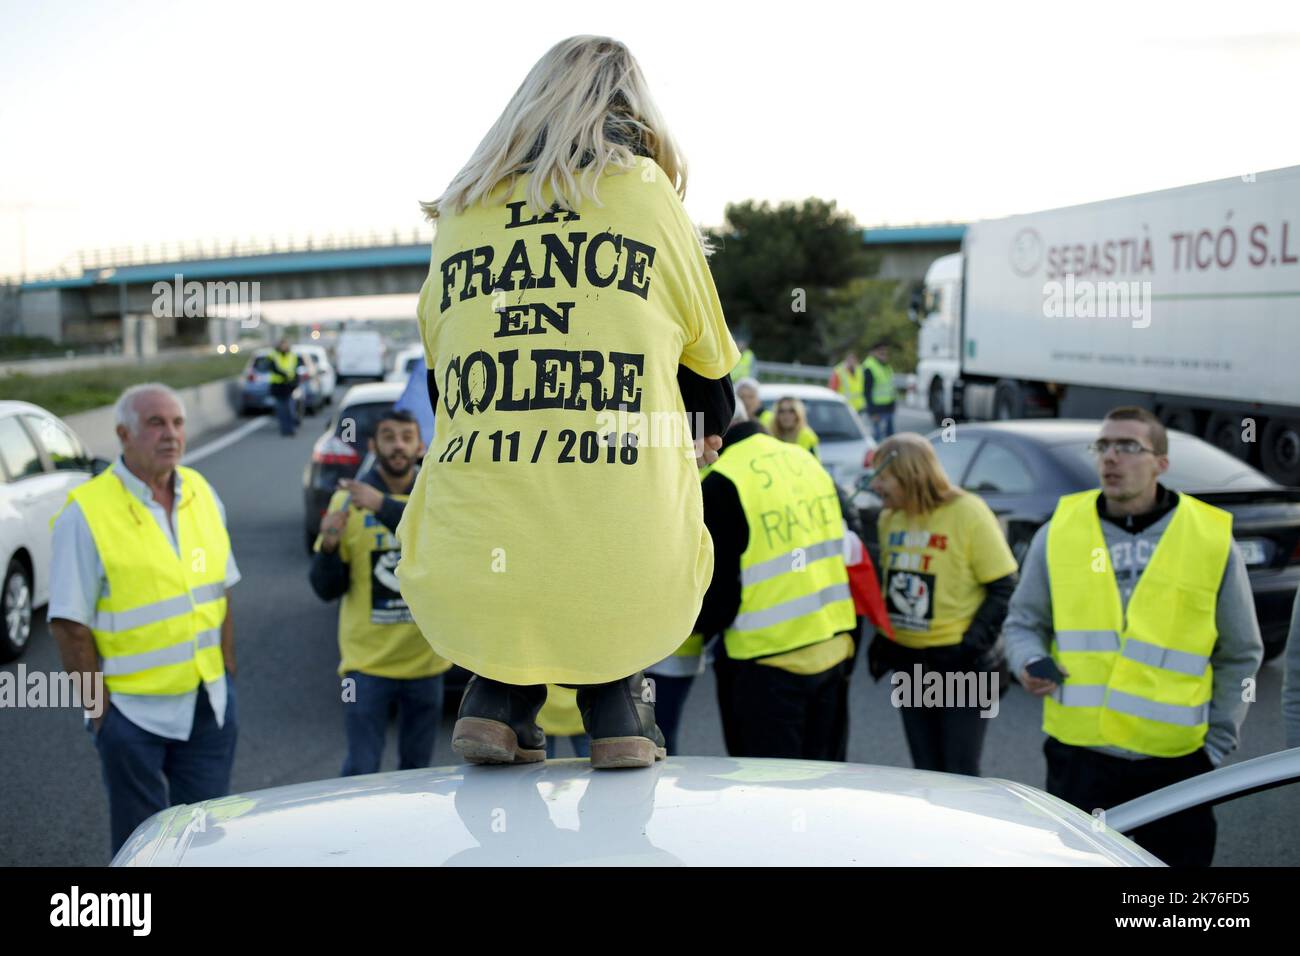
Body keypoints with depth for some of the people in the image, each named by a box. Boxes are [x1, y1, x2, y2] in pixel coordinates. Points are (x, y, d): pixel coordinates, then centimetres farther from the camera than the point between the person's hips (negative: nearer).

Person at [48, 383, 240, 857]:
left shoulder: (201, 493, 5)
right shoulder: (87, 513, -13)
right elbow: (69, 624, -12)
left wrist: (228, 674, 8)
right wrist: (99, 707, -12)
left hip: (209, 702, 5)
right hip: (134, 710, -5)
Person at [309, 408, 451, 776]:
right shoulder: (347, 500, -3)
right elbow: (326, 589, -1)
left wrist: (384, 506, -32)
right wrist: (329, 545, -21)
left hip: (425, 659, 2)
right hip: (368, 661, -1)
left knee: (417, 770, 15)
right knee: (361, 772, 0)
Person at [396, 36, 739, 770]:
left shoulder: (459, 214, 14)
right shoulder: (644, 189, 7)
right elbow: (714, 392, 17)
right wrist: (686, 432, 40)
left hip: (466, 593, 2)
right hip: (627, 587, -2)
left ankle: (496, 700, 18)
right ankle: (618, 703, 17)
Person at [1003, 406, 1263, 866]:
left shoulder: (1212, 539, 0)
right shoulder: (1059, 531, 2)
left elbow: (1240, 655, 8)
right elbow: (1023, 622, 13)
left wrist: (1217, 743, 4)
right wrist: (1030, 663, -9)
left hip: (1175, 763, -1)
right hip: (1077, 756, 1)